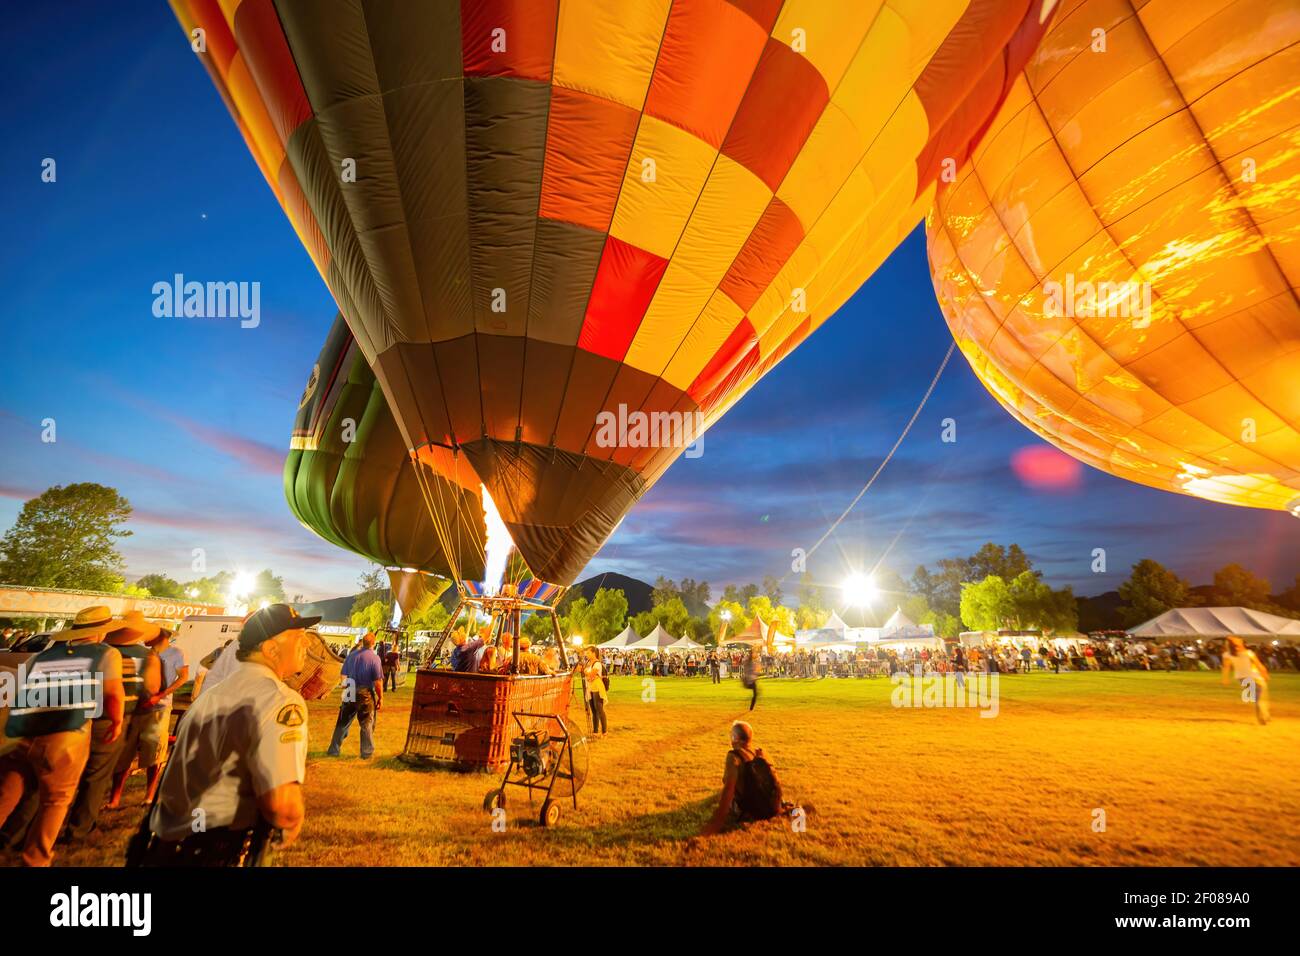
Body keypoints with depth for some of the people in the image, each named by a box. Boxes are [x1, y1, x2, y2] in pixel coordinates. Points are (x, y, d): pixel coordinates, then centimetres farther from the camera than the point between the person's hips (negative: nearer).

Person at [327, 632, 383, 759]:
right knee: (367, 724, 10)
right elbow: (378, 681, -14)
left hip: (350, 694, 4)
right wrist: (380, 697, -3)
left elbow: (344, 676, 6)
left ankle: (334, 749, 24)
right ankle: (367, 752, 17)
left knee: (343, 723, 17)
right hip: (366, 695, -3)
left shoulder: (352, 655, 0)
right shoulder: (374, 658, -13)